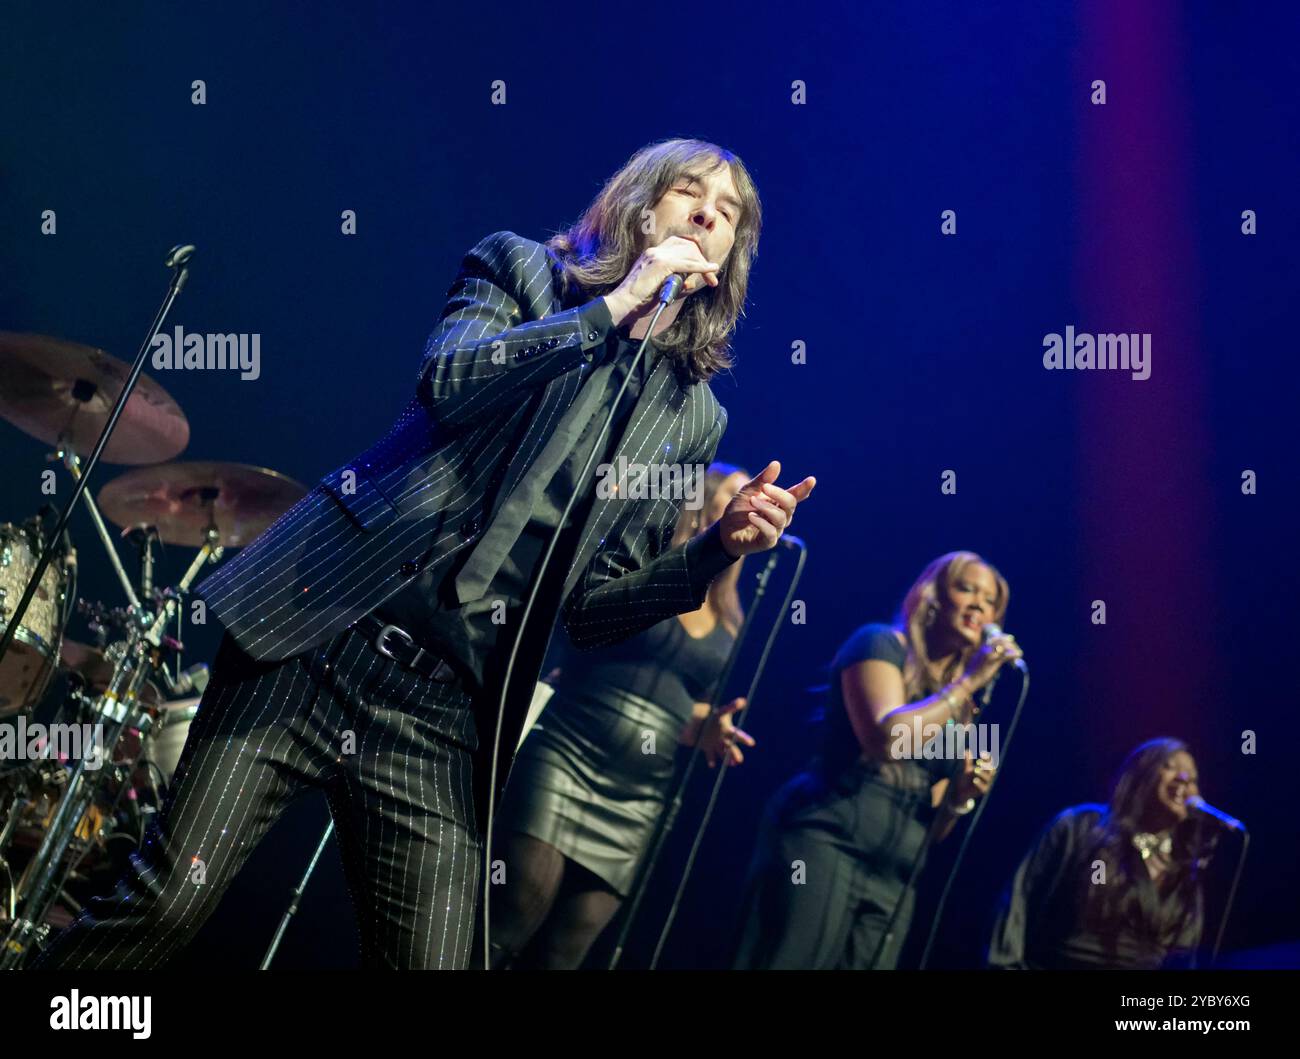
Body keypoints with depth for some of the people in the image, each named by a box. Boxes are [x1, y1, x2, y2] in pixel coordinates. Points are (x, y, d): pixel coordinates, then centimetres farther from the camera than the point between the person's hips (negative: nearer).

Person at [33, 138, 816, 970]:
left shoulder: (691, 416, 16)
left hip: (447, 709, 3)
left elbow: (592, 607, 12)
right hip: (328, 634, -3)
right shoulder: (523, 269, 11)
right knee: (170, 899, -10)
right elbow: (446, 380, -11)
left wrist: (722, 547, -4)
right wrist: (614, 305, -7)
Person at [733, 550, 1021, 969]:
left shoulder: (960, 712, 22)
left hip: (892, 882, 7)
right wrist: (969, 682, -7)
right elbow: (888, 738, -15)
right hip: (825, 842, -7)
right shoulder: (880, 644, 4)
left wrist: (961, 796, 1)